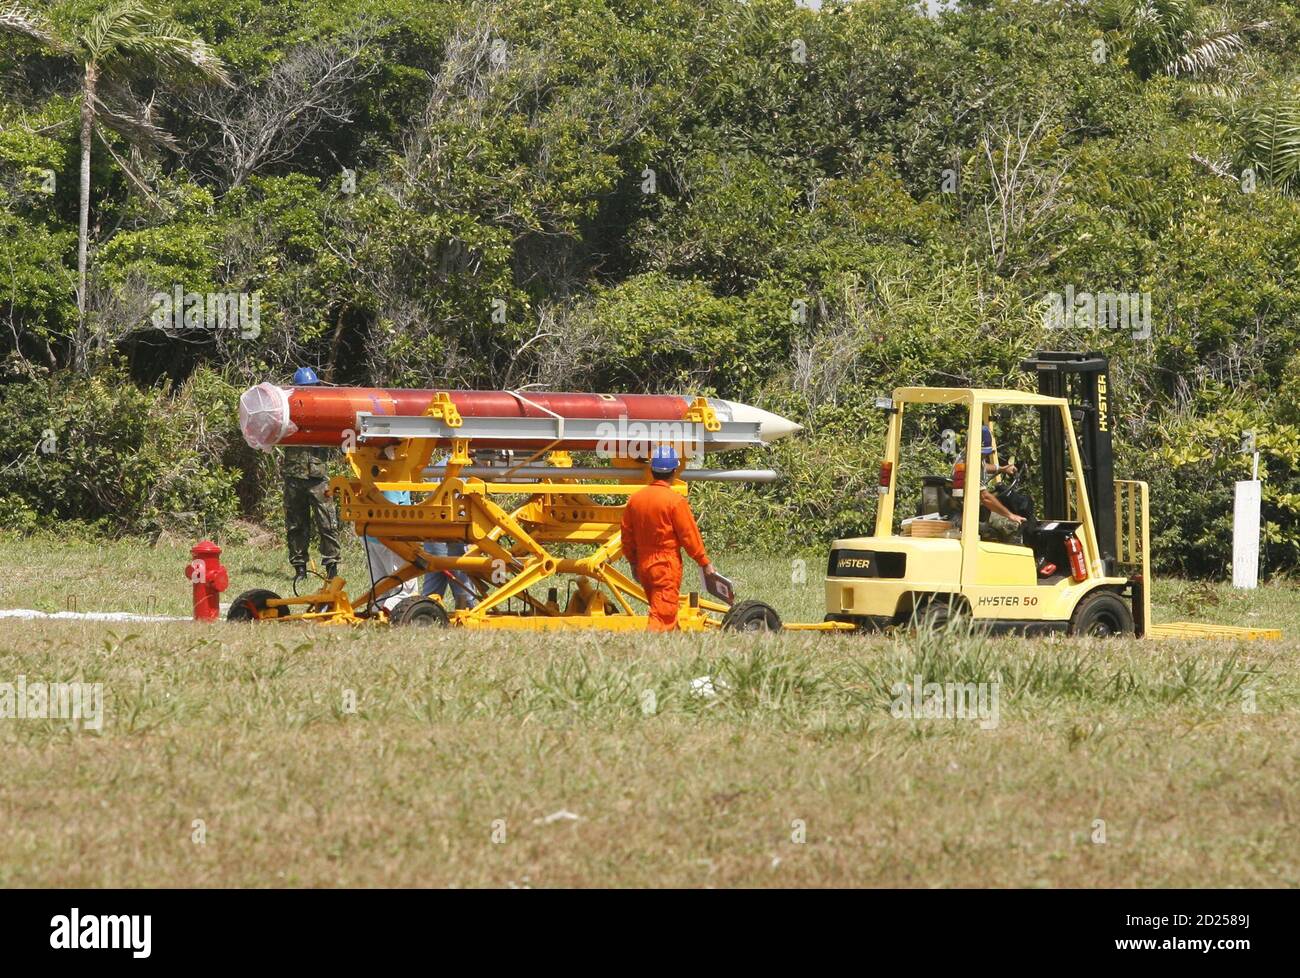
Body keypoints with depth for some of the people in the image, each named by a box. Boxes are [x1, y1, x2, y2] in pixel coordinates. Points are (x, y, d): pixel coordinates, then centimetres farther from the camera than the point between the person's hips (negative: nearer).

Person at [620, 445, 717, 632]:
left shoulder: (635, 499, 5)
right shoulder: (675, 501, -14)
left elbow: (627, 535, 12)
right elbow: (689, 535, -11)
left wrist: (633, 563, 24)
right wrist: (704, 563, 0)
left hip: (644, 565, 7)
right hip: (667, 566, -7)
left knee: (662, 612, 19)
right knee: (662, 616, -8)